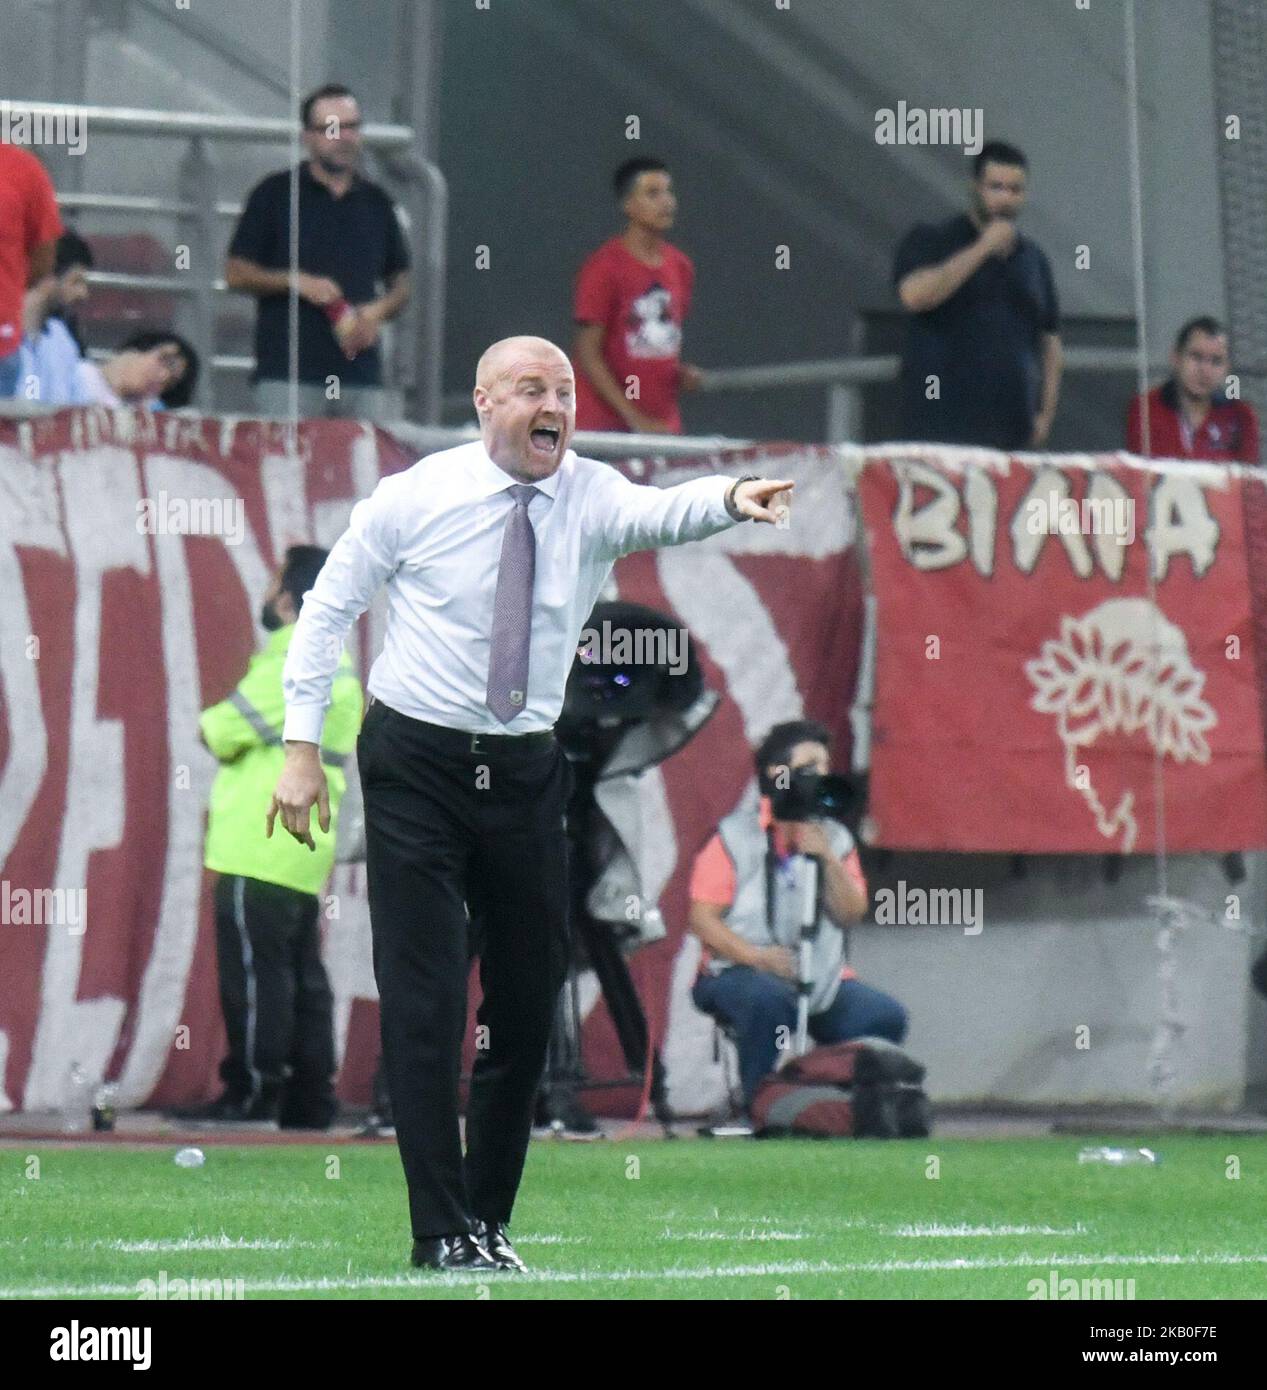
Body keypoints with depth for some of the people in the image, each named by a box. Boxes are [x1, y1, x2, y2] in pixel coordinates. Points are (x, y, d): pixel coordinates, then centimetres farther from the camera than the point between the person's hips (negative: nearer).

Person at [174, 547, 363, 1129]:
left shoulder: (290, 663, -13)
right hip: (305, 849, 10)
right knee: (302, 975, 9)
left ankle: (253, 1091, -9)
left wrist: (208, 725, 7)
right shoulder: (338, 666, 19)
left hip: (260, 850, -10)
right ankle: (309, 1097, 9)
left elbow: (225, 731, -13)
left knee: (253, 970, -8)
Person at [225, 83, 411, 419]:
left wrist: (380, 311, 1)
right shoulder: (275, 195, 6)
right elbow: (236, 273, 4)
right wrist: (298, 282, -10)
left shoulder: (376, 202, 18)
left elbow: (401, 282, 23)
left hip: (362, 373, 4)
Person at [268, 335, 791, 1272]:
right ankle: (441, 1231, -3)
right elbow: (328, 608, 1)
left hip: (526, 773, 3)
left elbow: (662, 512, -25)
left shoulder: (591, 499, -3)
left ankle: (491, 1217, 22)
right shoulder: (417, 498, -6)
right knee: (424, 998, -7)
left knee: (528, 999, 8)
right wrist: (303, 748, -5)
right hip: (417, 764, -3)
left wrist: (729, 500, -48)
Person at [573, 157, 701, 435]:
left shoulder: (681, 267, 10)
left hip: (664, 425, 6)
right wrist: (635, 419, -17)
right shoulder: (604, 268, -10)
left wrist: (683, 373, 1)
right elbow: (588, 355, -12)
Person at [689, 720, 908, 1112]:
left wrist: (826, 859, -10)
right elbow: (702, 918, -7)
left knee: (884, 1017, -21)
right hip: (741, 974, -4)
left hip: (822, 980, 4)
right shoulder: (735, 837, 0)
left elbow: (851, 914, 4)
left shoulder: (835, 839, 14)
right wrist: (755, 956, -22)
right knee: (769, 999, -39)